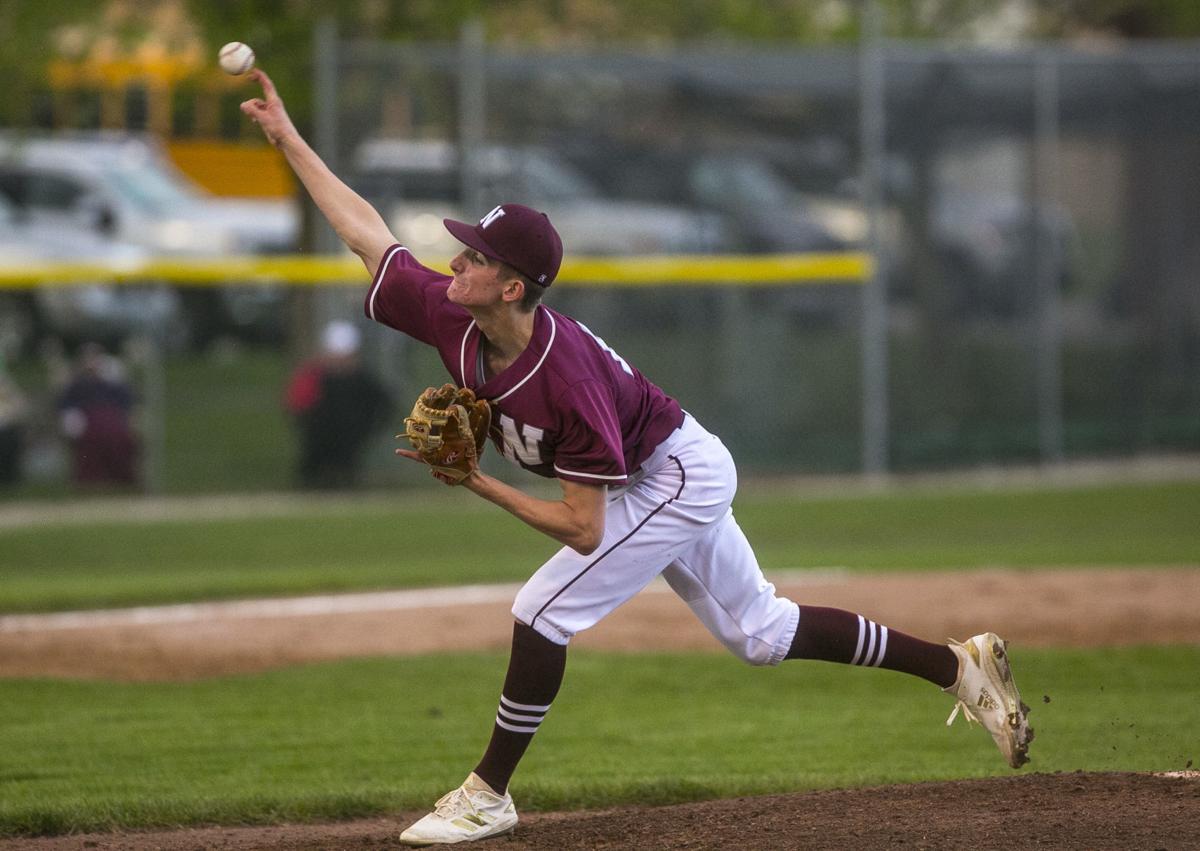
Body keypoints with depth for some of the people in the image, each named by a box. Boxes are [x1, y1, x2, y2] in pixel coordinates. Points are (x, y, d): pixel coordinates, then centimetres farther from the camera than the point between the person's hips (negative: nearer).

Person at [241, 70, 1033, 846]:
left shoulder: (567, 379, -37)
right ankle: (957, 664, 23)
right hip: (666, 481, 9)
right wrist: (289, 139, -9)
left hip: (679, 478, -9)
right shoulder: (452, 318, -18)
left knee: (544, 610, -15)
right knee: (760, 632, 15)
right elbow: (366, 230, -7)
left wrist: (477, 482, -34)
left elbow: (583, 529, -33)